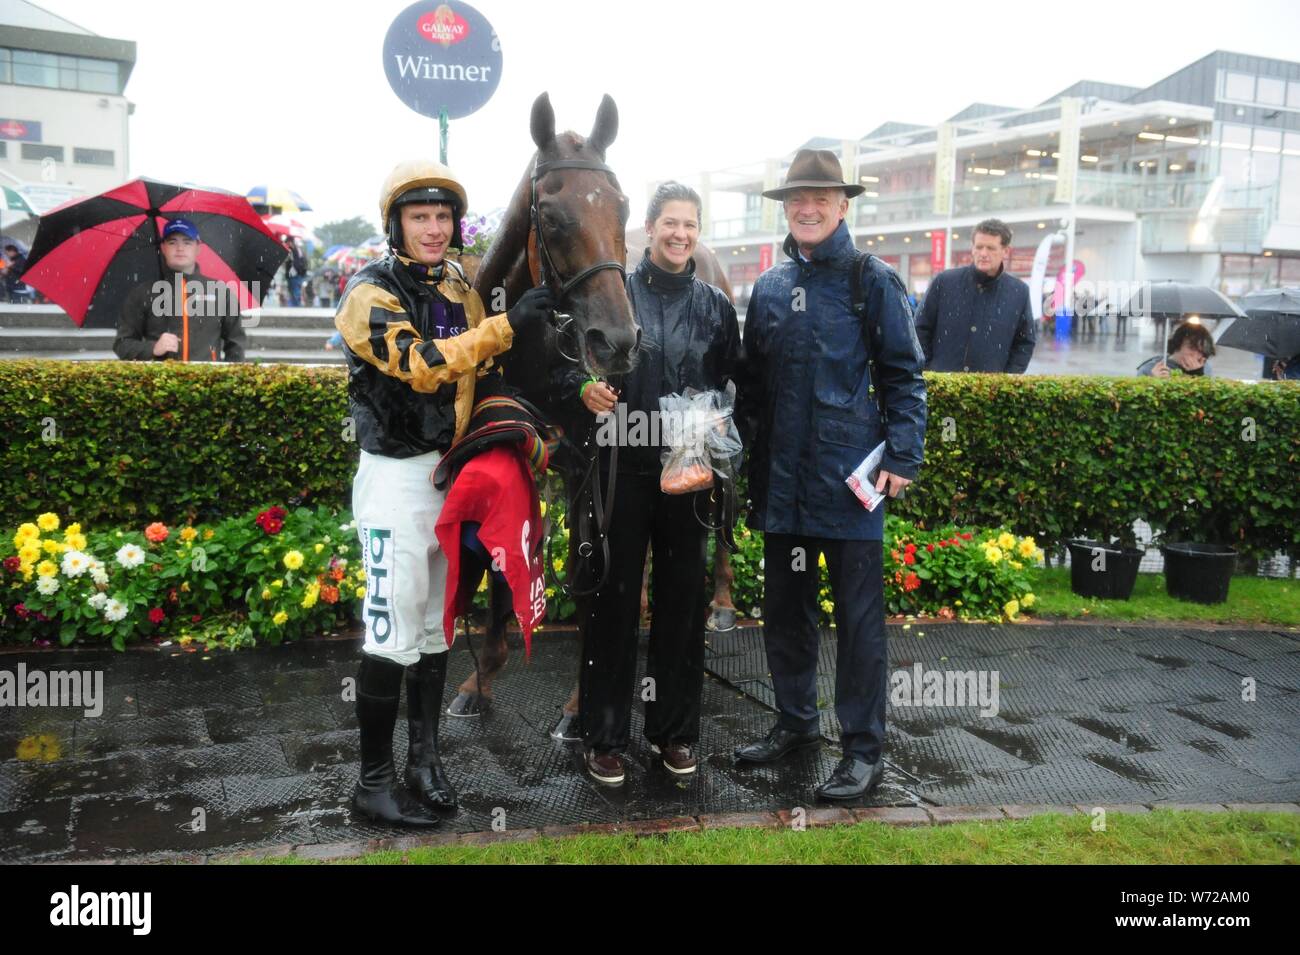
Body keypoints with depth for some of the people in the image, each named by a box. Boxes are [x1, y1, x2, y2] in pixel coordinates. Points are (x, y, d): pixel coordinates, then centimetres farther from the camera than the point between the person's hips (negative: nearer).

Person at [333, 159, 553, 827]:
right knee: (393, 631, -4)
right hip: (396, 476, -7)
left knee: (436, 623, 14)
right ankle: (374, 782, 9)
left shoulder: (461, 291, 10)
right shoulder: (371, 294, -10)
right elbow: (422, 365, -26)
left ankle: (424, 758, 27)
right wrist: (507, 324, -28)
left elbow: (483, 374, 18)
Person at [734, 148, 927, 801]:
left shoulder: (872, 280, -2)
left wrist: (901, 456, -11)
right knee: (784, 606, 15)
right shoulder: (769, 287, 11)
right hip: (781, 477, 5)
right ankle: (795, 722, 32)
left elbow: (904, 375, -3)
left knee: (858, 615, 2)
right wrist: (746, 451, 11)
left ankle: (863, 750, 14)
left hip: (850, 475, -5)